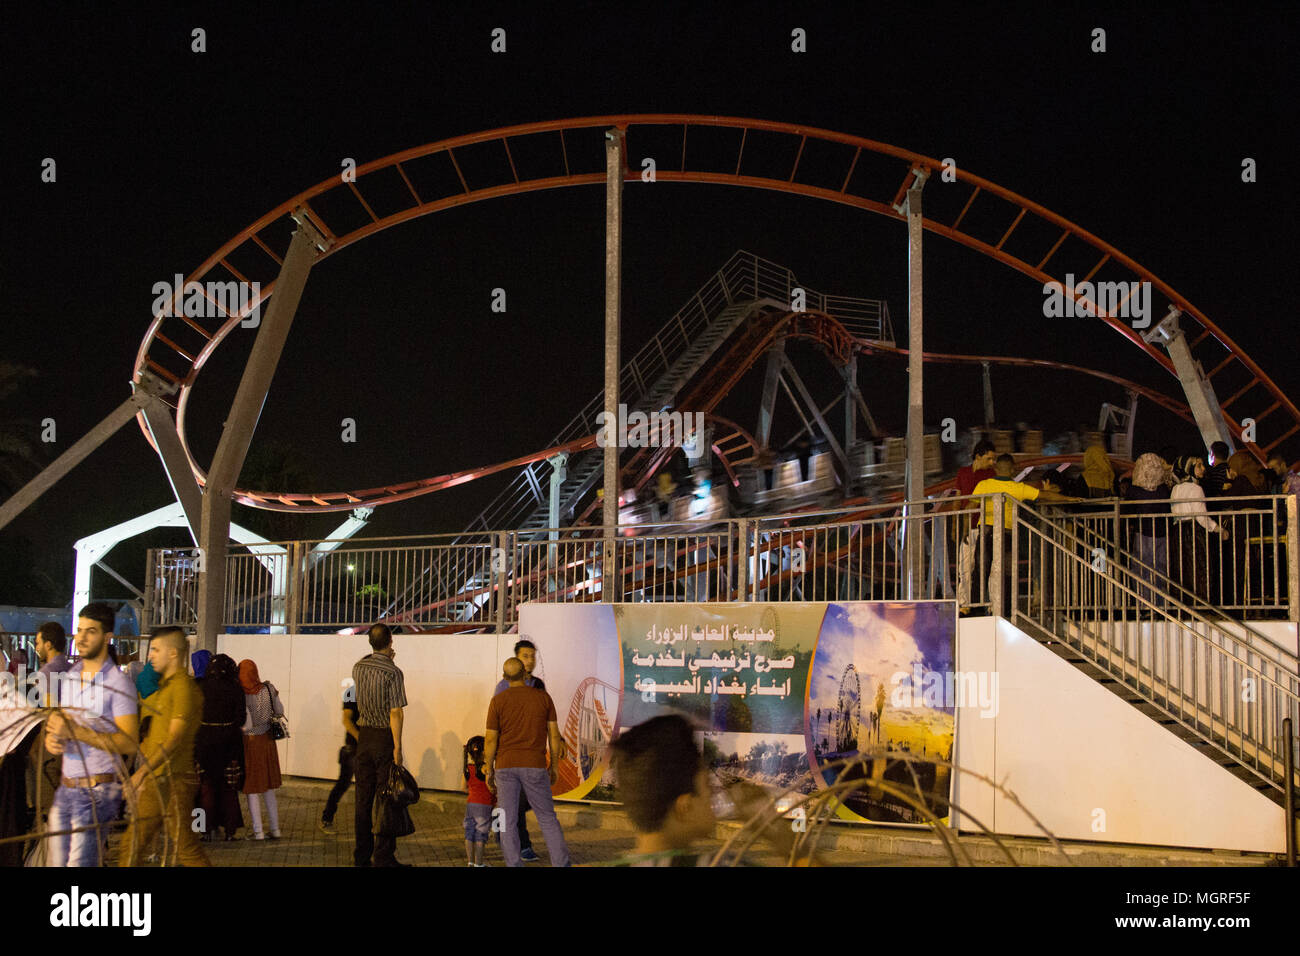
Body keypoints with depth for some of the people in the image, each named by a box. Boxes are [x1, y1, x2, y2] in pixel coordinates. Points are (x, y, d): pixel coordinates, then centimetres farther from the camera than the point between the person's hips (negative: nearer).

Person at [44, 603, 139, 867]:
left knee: (79, 863, -12)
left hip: (98, 791, -7)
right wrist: (52, 738, 1)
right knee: (55, 862, 8)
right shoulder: (70, 677, 13)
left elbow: (130, 744, -19)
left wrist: (75, 731, -23)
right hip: (65, 788, 7)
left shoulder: (118, 684, -11)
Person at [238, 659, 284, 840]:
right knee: (269, 788, 15)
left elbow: (247, 725, -20)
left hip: (249, 742, -5)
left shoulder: (241, 696, -19)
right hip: (268, 740, 5)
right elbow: (280, 711, 6)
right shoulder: (267, 689, -4)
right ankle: (275, 828, 16)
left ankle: (258, 831, 5)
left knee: (252, 790, 5)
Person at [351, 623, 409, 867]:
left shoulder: (358, 667, 4)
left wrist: (386, 661, 19)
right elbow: (395, 712, -17)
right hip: (385, 737, -6)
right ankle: (384, 856, 0)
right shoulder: (393, 672, -14)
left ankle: (362, 855, 16)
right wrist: (397, 747, -15)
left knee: (363, 796, 10)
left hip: (364, 735, 6)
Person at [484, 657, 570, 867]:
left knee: (508, 822, 5)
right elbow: (554, 734, 2)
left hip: (505, 766, 0)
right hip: (534, 766, 1)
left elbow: (490, 739, -4)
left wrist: (489, 771, 6)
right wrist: (554, 765, 12)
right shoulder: (543, 697, 0)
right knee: (548, 818, 8)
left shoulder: (498, 701, -4)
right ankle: (561, 864, -1)